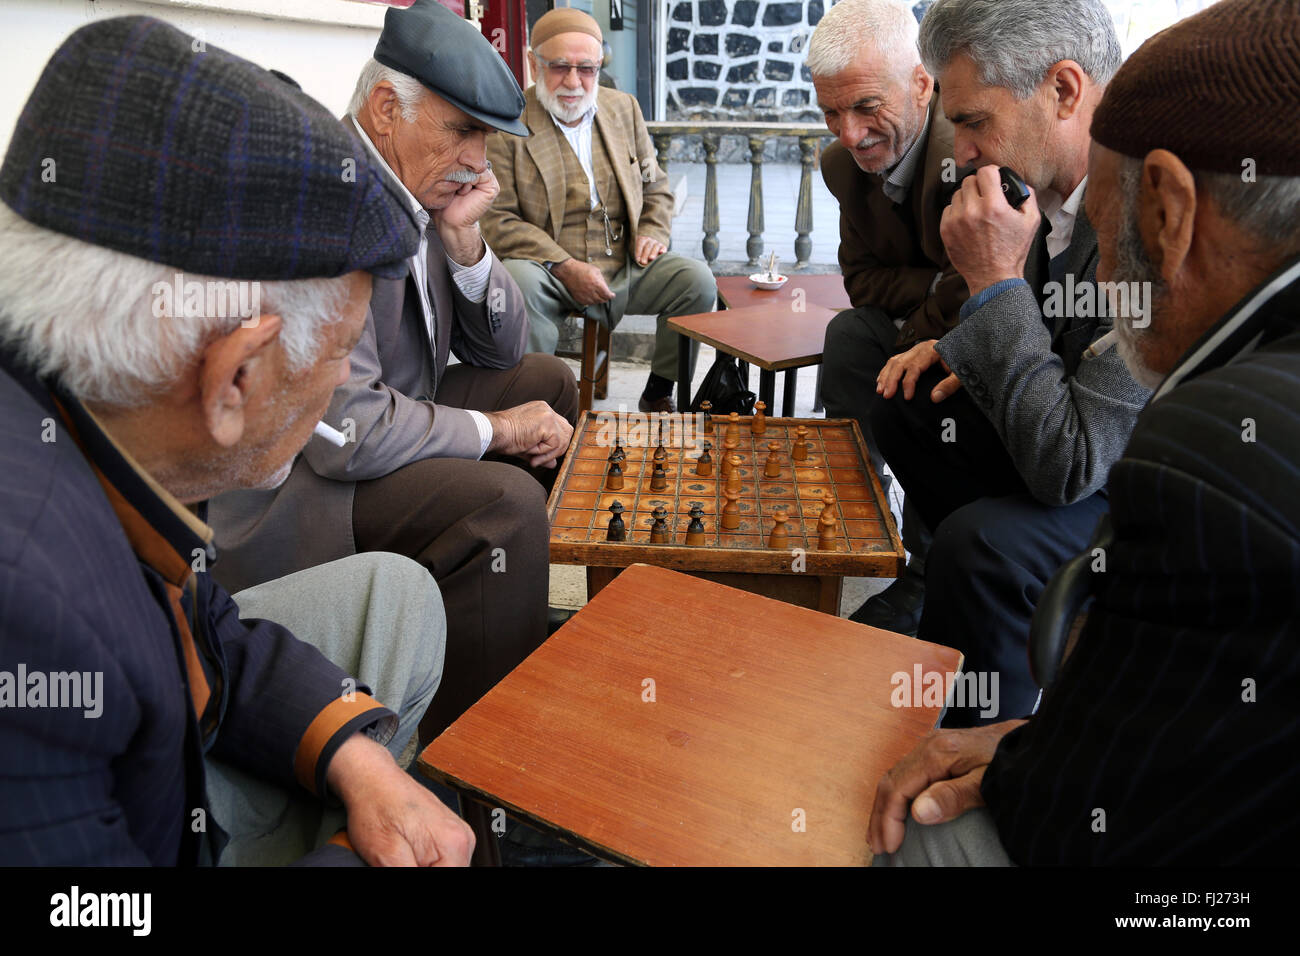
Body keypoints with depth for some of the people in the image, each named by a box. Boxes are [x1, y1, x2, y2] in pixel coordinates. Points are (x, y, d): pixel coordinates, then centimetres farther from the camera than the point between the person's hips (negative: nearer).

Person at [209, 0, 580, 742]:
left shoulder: (423, 189, 2)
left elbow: (501, 351, 8)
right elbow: (344, 431, -31)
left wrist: (465, 240, -9)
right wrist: (494, 430, -17)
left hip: (387, 418, 10)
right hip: (297, 481, -10)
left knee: (547, 380, 12)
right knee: (505, 503, -28)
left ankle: (513, 608, 24)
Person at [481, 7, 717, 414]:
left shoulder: (624, 108, 13)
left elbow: (656, 186, 23)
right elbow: (497, 219, -10)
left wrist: (654, 232, 0)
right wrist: (566, 268, -20)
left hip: (624, 268, 4)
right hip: (552, 273, -4)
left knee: (697, 279, -17)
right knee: (520, 280, -36)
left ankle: (658, 395, 0)